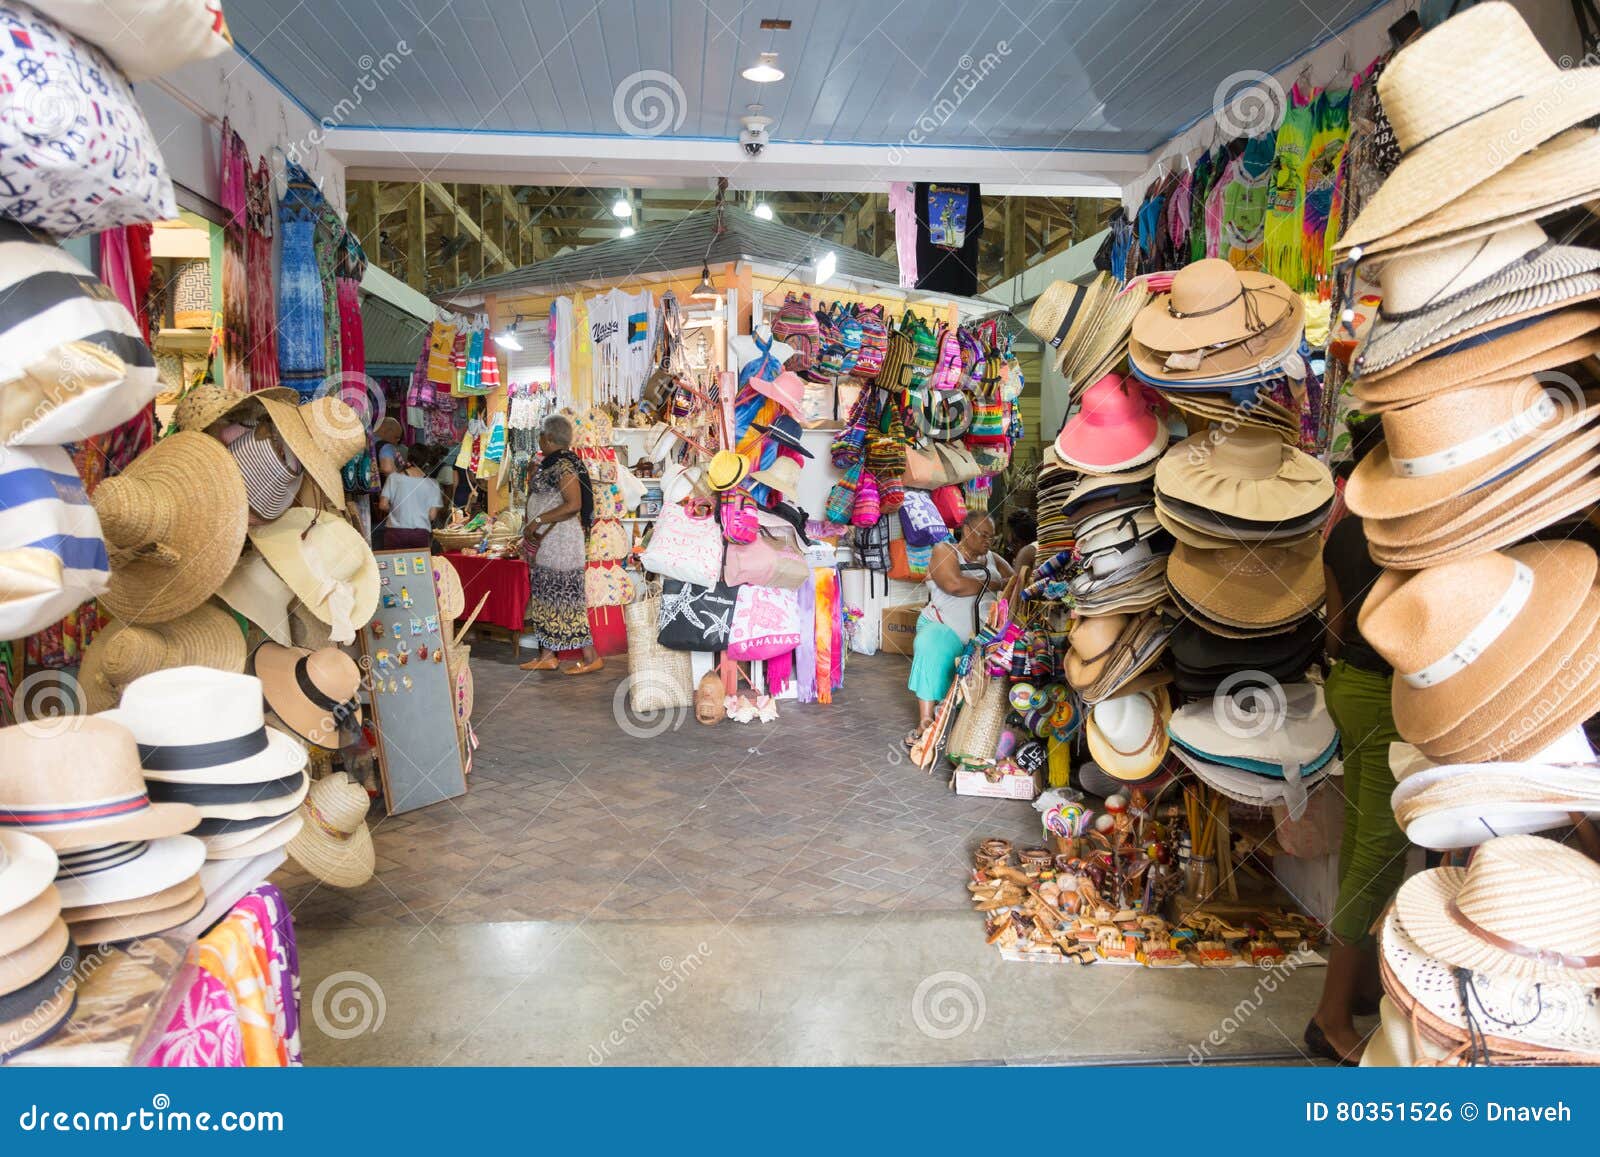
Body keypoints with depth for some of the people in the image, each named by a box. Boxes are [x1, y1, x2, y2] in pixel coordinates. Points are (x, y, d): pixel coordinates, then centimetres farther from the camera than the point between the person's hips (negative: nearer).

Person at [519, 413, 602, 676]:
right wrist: (532, 527, 8)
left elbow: (573, 505, -25)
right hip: (545, 543, 10)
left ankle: (591, 657, -2)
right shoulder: (548, 464, 14)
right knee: (545, 597, 13)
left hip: (561, 541, -10)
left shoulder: (563, 465, -16)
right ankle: (547, 655, 21)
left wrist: (537, 521, -21)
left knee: (564, 598, -7)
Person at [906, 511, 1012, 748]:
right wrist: (993, 584, -5)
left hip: (982, 632, 6)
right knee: (931, 647, -36)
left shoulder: (992, 559, 22)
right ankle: (925, 723, -36)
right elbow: (953, 584, -16)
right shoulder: (945, 551, 3)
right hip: (945, 628, -6)